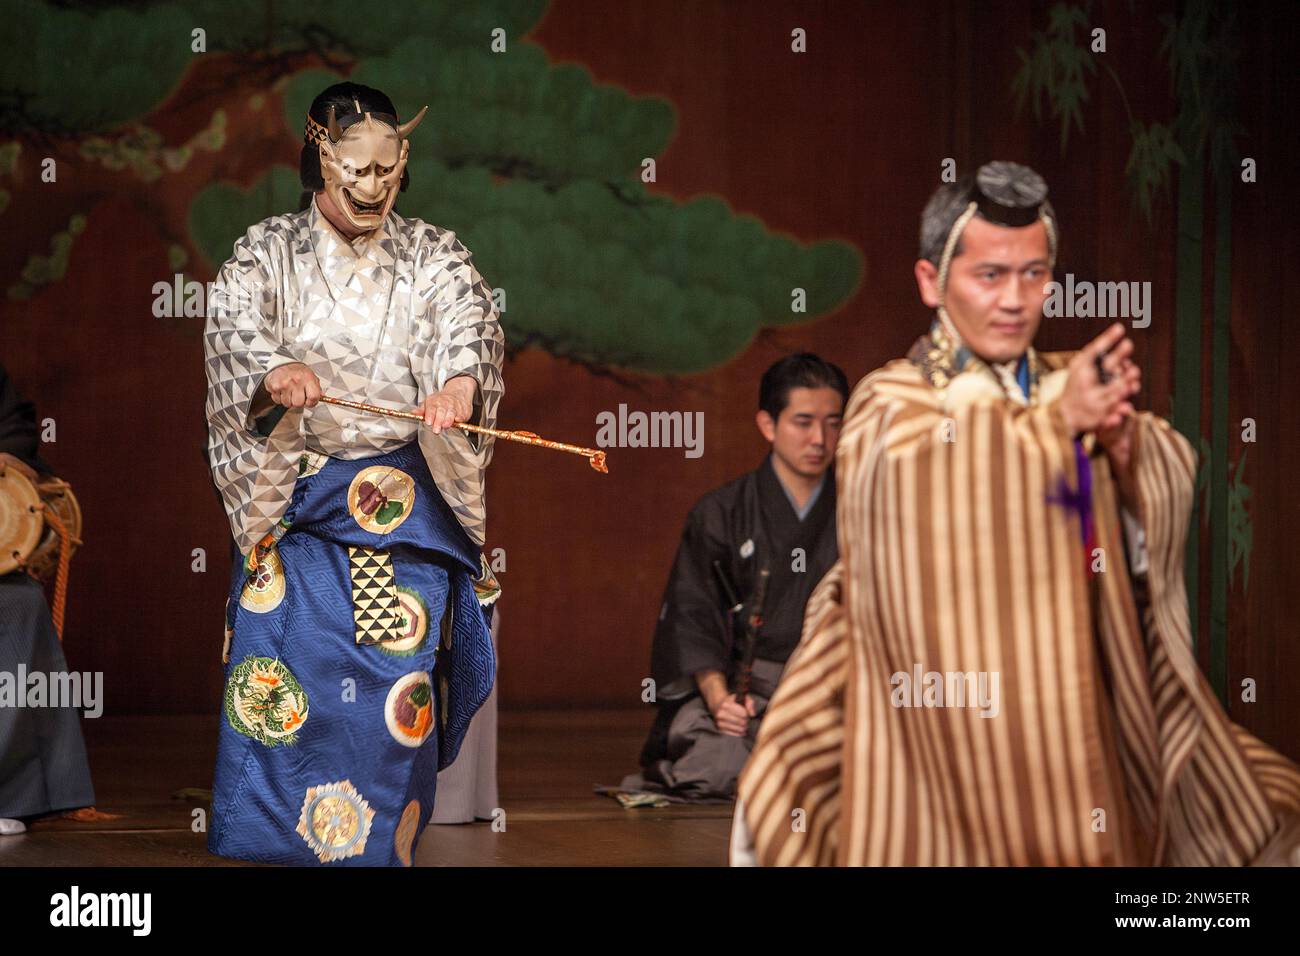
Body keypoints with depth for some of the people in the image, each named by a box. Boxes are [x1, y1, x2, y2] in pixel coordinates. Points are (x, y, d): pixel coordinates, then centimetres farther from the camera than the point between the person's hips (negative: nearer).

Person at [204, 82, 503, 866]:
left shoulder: (433, 256, 8)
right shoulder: (268, 252, 6)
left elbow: (471, 319, -11)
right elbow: (232, 321, -13)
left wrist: (461, 378, -35)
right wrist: (273, 370, -37)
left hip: (404, 507, 1)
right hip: (293, 502, 0)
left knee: (392, 693, -5)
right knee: (281, 680, -8)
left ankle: (379, 849, 3)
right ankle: (274, 846, 2)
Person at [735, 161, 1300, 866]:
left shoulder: (1068, 388, 11)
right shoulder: (890, 402, -4)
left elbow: (1168, 485, -1)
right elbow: (930, 476, -25)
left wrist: (1121, 439, -21)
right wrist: (1057, 422, -22)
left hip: (1067, 718, 5)